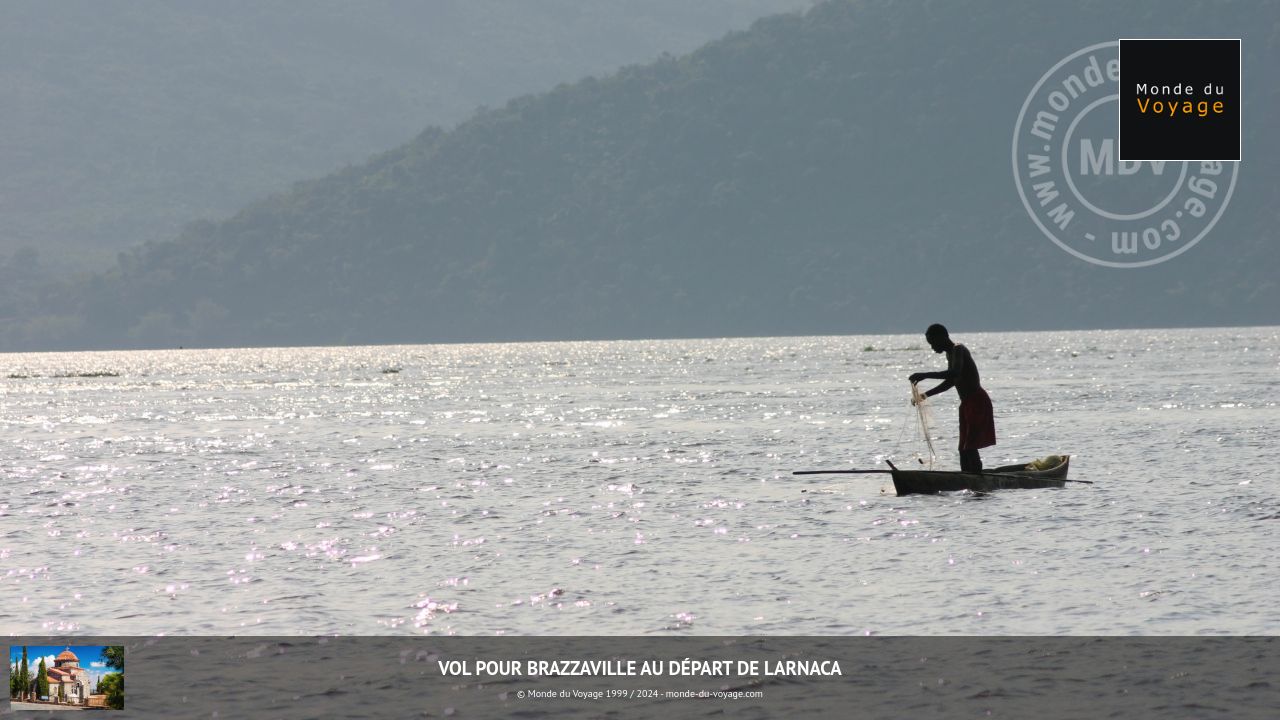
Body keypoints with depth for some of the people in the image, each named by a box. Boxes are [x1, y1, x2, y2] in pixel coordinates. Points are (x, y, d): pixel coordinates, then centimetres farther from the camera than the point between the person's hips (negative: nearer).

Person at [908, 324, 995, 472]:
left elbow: (955, 374, -35)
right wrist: (925, 395, 21)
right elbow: (950, 382, 26)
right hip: (967, 404, 10)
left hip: (977, 403, -10)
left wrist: (924, 375, -36)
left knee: (970, 448, -15)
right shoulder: (951, 353, 15)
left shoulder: (959, 351, -16)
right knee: (963, 449, 12)